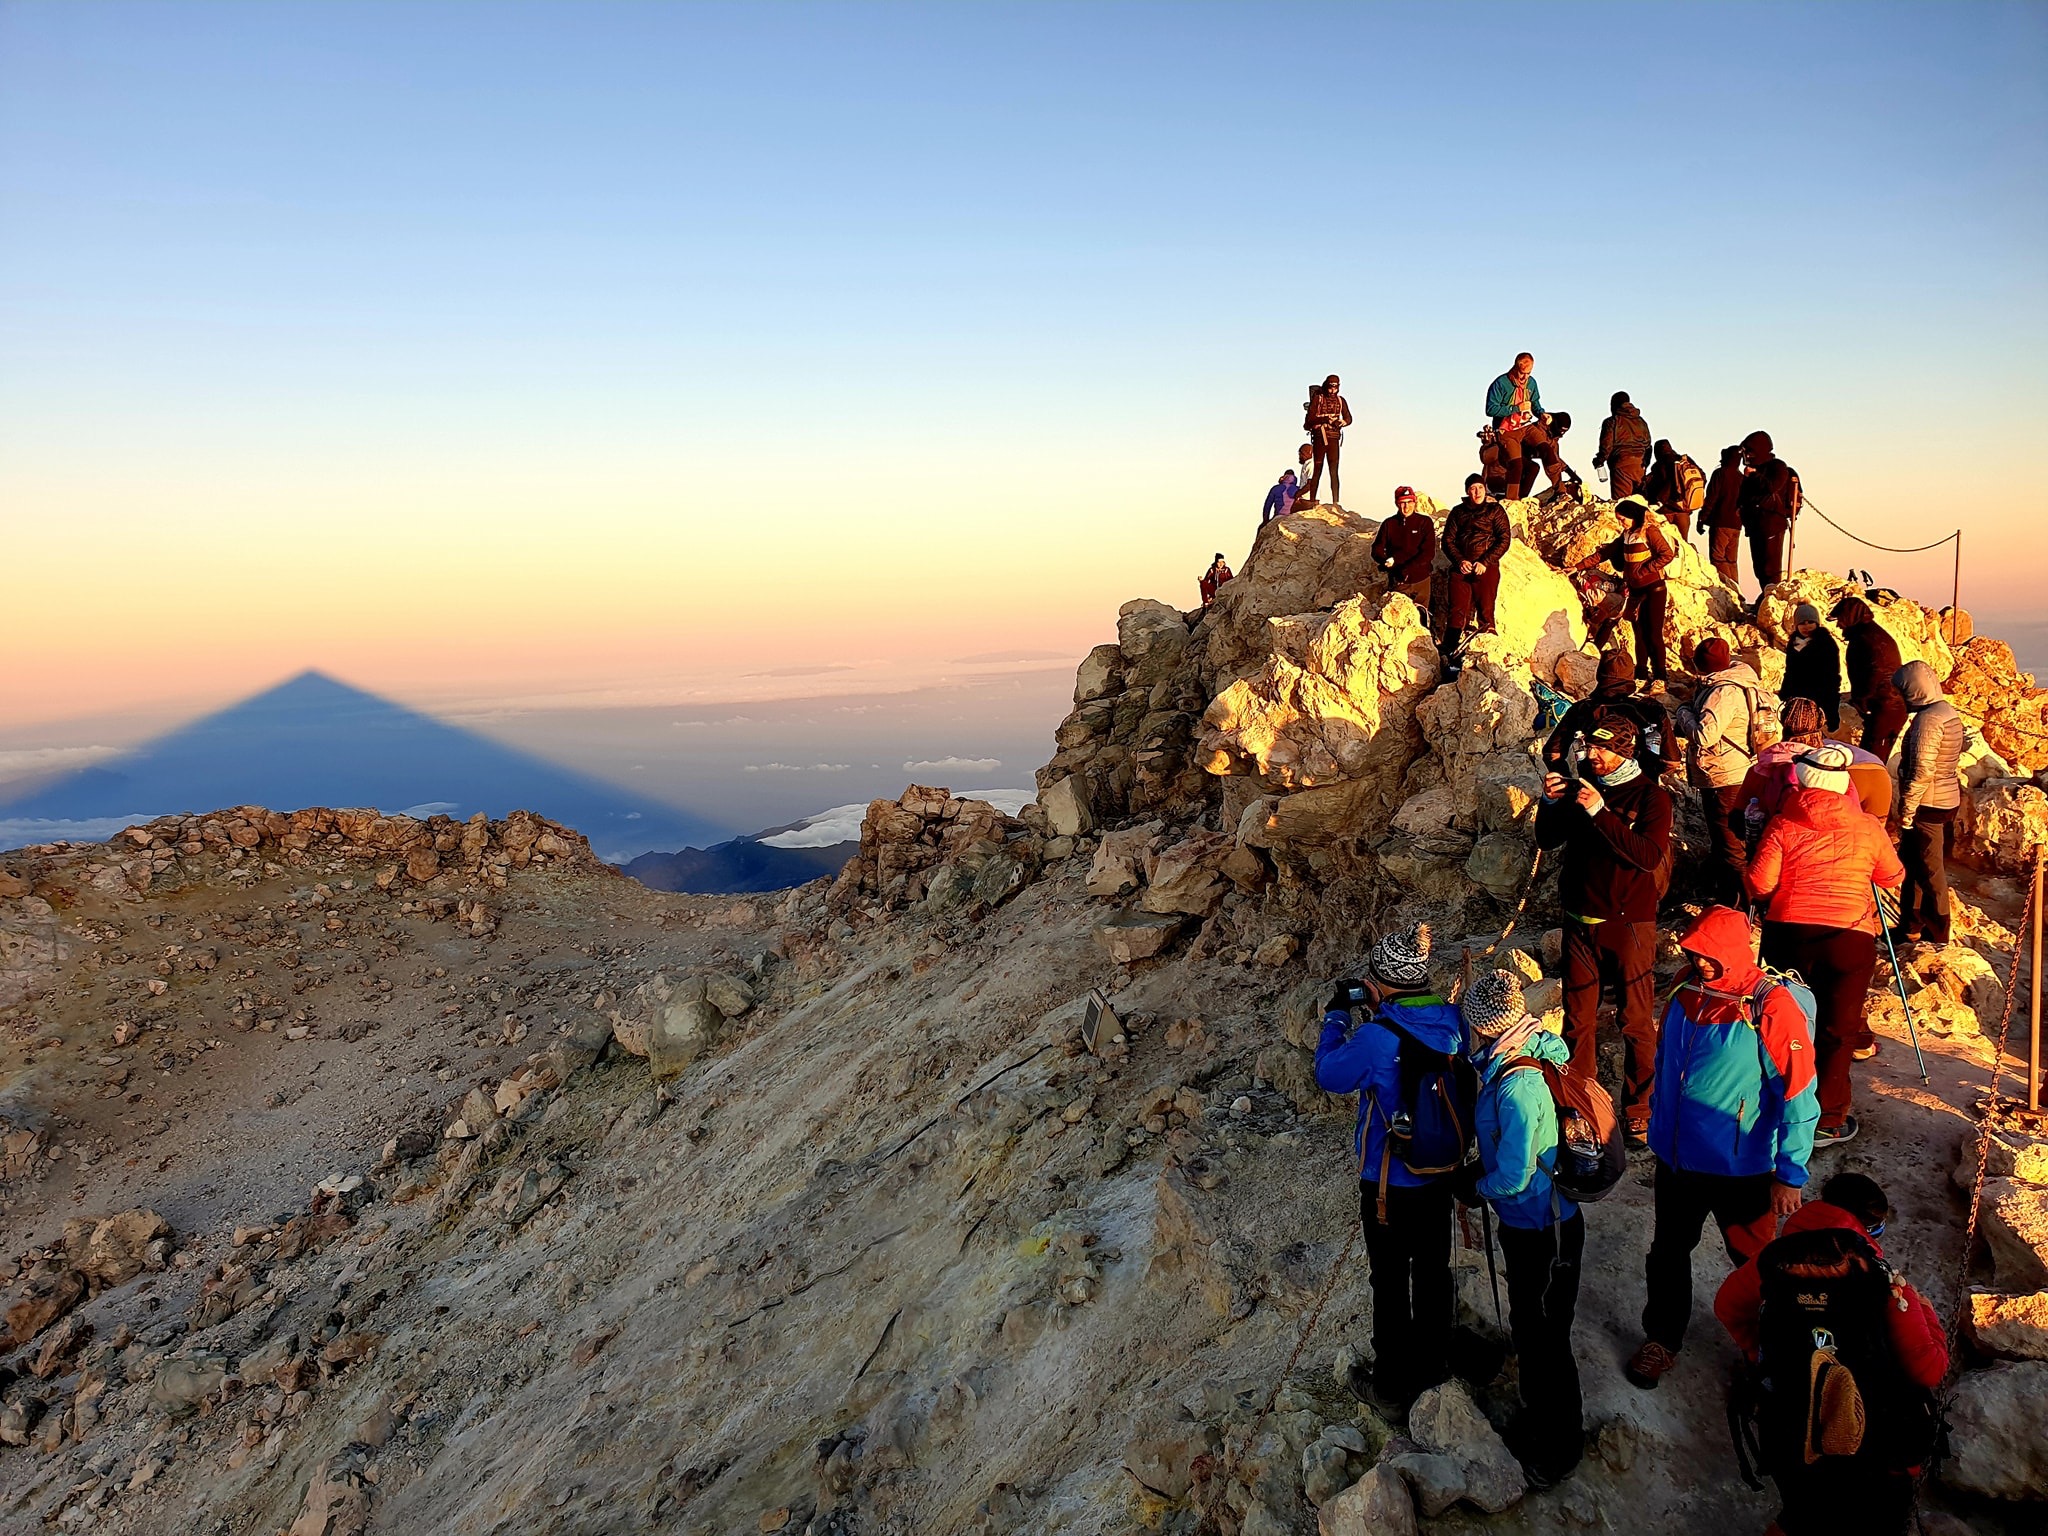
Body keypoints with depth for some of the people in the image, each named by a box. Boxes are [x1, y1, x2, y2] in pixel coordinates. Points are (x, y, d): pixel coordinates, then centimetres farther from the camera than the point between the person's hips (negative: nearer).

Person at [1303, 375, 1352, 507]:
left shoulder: (1340, 400, 12)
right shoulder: (1317, 398, 0)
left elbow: (1348, 419, 14)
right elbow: (1310, 419, -7)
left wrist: (1340, 423, -8)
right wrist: (1323, 419, -23)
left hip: (1334, 438, 3)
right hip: (1319, 437, -3)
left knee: (1334, 472, -3)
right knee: (1317, 471, -1)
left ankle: (1335, 503, -5)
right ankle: (1312, 502, 3)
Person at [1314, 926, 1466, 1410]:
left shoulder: (1378, 1038, -28)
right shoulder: (1453, 1021, -10)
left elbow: (1330, 1075, -11)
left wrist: (1337, 1016, 1)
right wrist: (1379, 1010, 4)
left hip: (1389, 1184, -6)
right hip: (1442, 1173, 6)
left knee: (1390, 1281, 12)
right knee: (1434, 1269, 22)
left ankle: (1395, 1379, 26)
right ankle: (1435, 1364, 39)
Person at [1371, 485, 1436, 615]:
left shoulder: (1425, 523, -2)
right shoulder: (1389, 524, 3)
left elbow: (1429, 553, -9)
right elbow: (1376, 551, 3)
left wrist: (1406, 570, -20)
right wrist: (1389, 562, -19)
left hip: (1420, 580, 0)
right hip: (1397, 582, 0)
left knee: (1421, 618, 9)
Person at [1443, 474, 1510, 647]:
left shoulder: (1495, 510, 4)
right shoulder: (1458, 512, 12)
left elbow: (1504, 539, -2)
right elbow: (1448, 540, 10)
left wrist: (1485, 562, -13)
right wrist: (1460, 561, -7)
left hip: (1486, 568, -2)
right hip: (1460, 568, 2)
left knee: (1485, 611, -2)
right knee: (1457, 610, -2)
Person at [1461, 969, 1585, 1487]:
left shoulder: (1519, 1086, -33)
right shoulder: (1528, 1054, -5)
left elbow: (1512, 1177, -28)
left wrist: (1475, 1185, -9)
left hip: (1545, 1234, -9)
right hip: (1524, 1225, 9)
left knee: (1545, 1338, 9)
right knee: (1526, 1325, 28)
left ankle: (1560, 1446, 29)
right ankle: (1536, 1414, 51)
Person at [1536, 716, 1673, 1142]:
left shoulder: (1652, 796, -6)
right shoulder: (1582, 786, 9)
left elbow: (1649, 856, -21)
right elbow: (1548, 840, 12)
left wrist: (1601, 812, -25)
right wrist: (1550, 803, -7)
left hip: (1630, 922, -4)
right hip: (1581, 919, 5)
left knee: (1637, 1023, 0)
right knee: (1578, 1019, 9)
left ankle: (1639, 1110, 11)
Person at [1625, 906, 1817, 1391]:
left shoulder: (1772, 1009, -21)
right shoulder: (1685, 992, -3)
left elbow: (1798, 1098, -17)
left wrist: (1790, 1174, -14)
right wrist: (1658, 1129, 19)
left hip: (1741, 1170, -5)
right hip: (1676, 1160, 5)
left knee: (1753, 1262, 15)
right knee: (1667, 1254, 19)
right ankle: (1661, 1340, 38)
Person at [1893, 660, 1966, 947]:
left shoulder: (1927, 720, -20)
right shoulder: (1949, 713, 10)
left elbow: (1921, 771, -23)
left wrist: (1907, 810, -17)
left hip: (1928, 805, -10)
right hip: (1948, 800, 10)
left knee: (1928, 870, 1)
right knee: (1913, 864, 18)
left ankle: (1936, 935, 11)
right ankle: (1911, 926, 28)